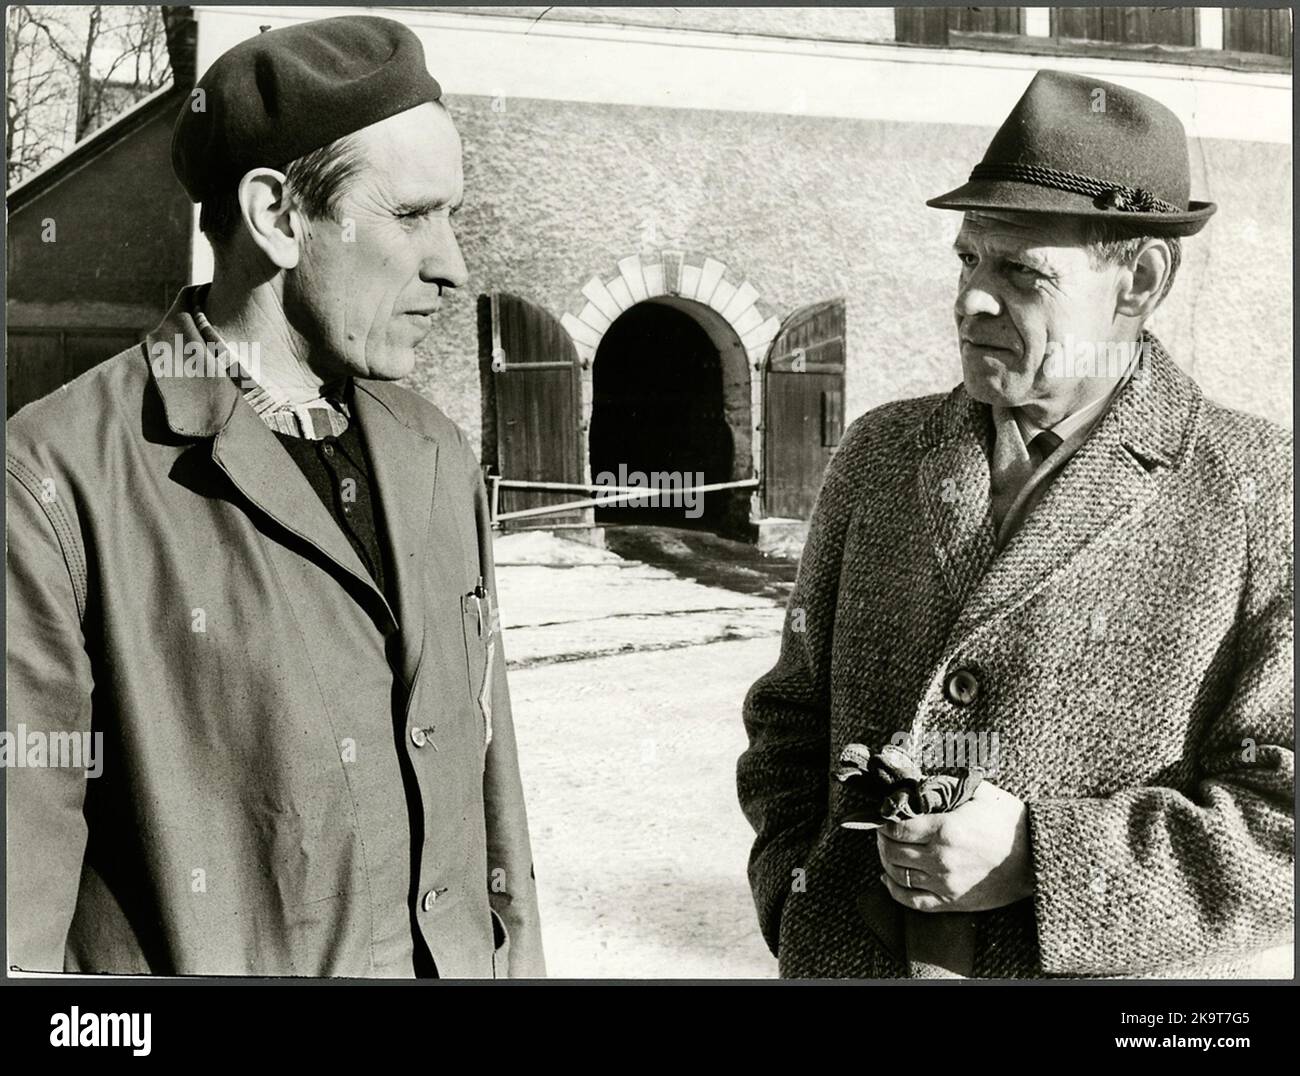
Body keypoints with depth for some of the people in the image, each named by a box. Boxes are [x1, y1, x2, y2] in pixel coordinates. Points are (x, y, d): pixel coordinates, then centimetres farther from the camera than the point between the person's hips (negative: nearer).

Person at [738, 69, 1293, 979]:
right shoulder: (881, 455, 2)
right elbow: (793, 714, 10)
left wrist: (1038, 855, -22)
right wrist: (798, 895, -4)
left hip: (1123, 973, -3)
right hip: (850, 957, 3)